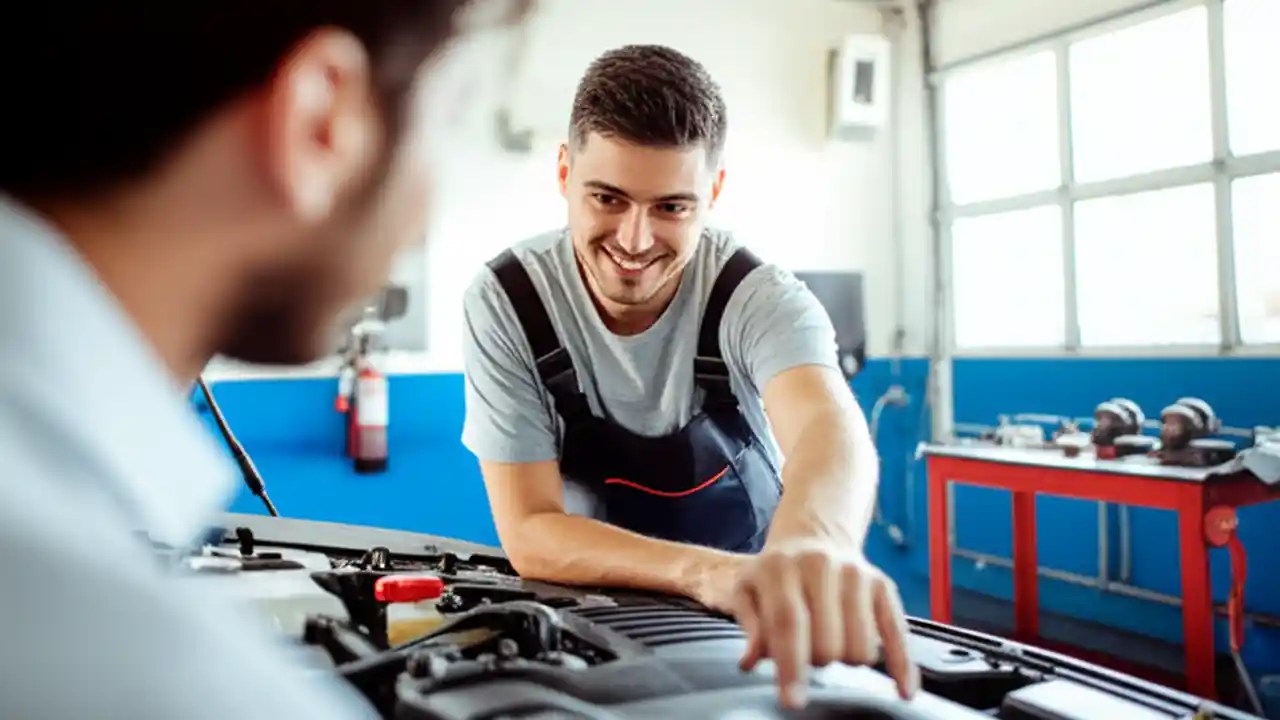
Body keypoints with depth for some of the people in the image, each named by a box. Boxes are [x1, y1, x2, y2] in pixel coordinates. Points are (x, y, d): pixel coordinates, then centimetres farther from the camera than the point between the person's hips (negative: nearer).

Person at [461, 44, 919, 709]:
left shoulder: (759, 298, -18)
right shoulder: (505, 303, -16)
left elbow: (831, 426, -38)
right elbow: (530, 533, -19)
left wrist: (810, 546, -60)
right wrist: (705, 572, -35)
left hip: (763, 621, 2)